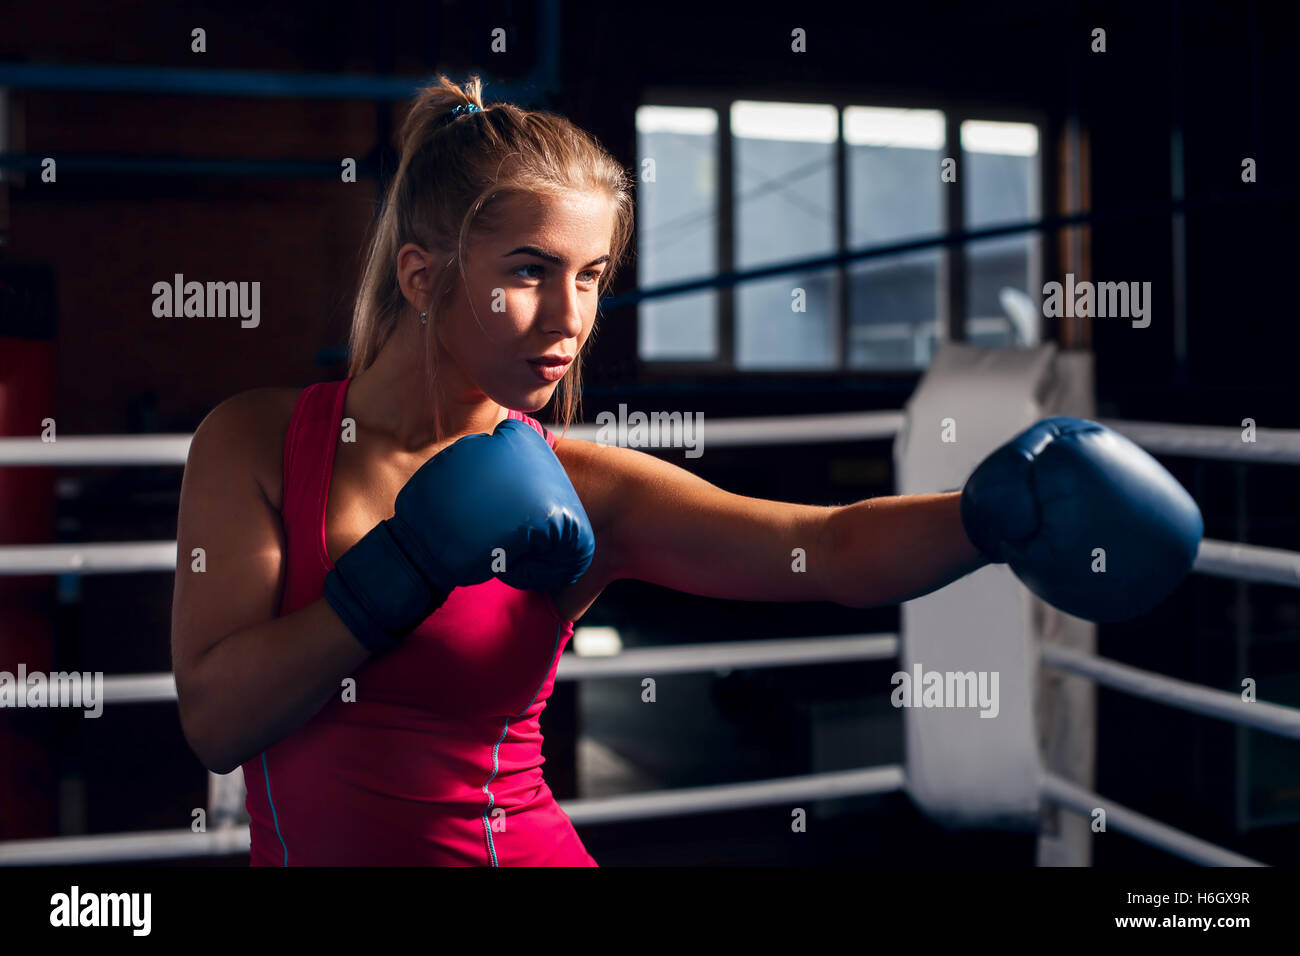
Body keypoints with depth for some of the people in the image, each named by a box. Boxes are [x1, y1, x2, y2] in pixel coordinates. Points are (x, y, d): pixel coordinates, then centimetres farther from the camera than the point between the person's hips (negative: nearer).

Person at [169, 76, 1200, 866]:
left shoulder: (577, 493, -10)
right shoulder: (257, 439, -7)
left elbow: (834, 550, -21)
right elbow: (215, 718, -12)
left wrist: (995, 512, -40)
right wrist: (409, 566, -21)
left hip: (512, 844, 0)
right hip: (296, 846, 1)